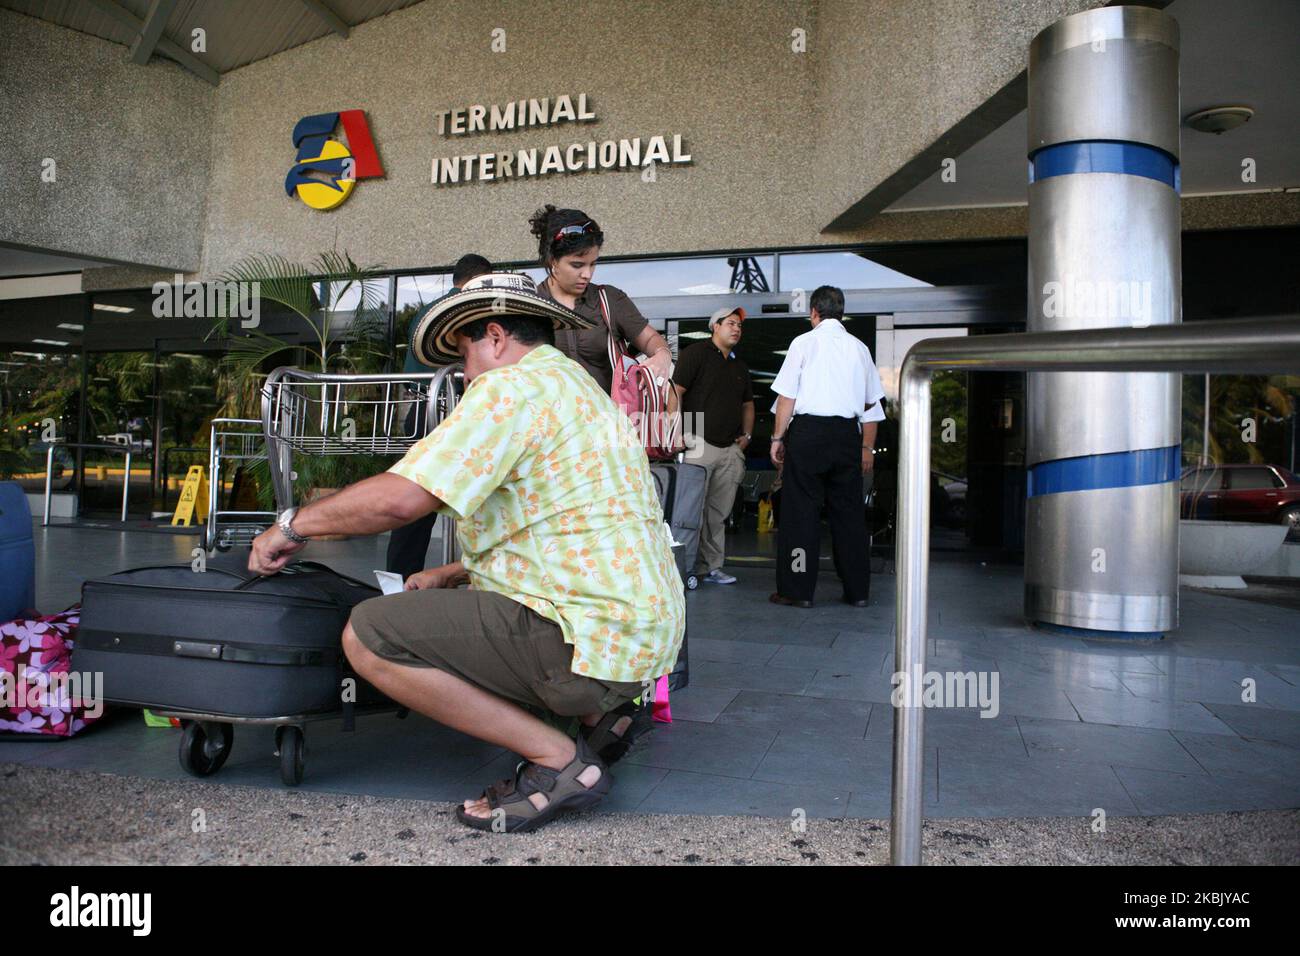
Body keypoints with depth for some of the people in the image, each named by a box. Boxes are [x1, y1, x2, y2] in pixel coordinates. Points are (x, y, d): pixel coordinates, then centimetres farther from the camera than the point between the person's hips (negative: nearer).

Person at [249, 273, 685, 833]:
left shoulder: (512, 387, -10)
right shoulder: (579, 387, 22)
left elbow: (399, 497, -19)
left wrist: (293, 524, -2)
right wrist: (451, 574, 25)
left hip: (593, 637, -11)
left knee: (367, 635, -11)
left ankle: (559, 762, -8)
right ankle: (596, 713, 15)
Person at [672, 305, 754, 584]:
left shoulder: (740, 367, 22)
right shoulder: (696, 353, 0)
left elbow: (748, 404, 30)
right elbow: (675, 392, -8)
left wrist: (746, 434, 14)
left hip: (730, 449, 7)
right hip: (699, 444, -7)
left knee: (719, 513, 7)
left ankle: (713, 566, 14)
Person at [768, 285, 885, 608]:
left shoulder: (804, 343, 1)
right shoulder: (859, 348, 12)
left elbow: (787, 395, -3)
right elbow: (871, 404, 13)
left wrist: (778, 437, 3)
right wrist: (867, 447, 18)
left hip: (808, 430, -4)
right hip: (847, 433, 4)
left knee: (801, 509, 0)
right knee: (848, 510, 8)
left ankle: (798, 590, 1)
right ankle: (857, 591, 12)